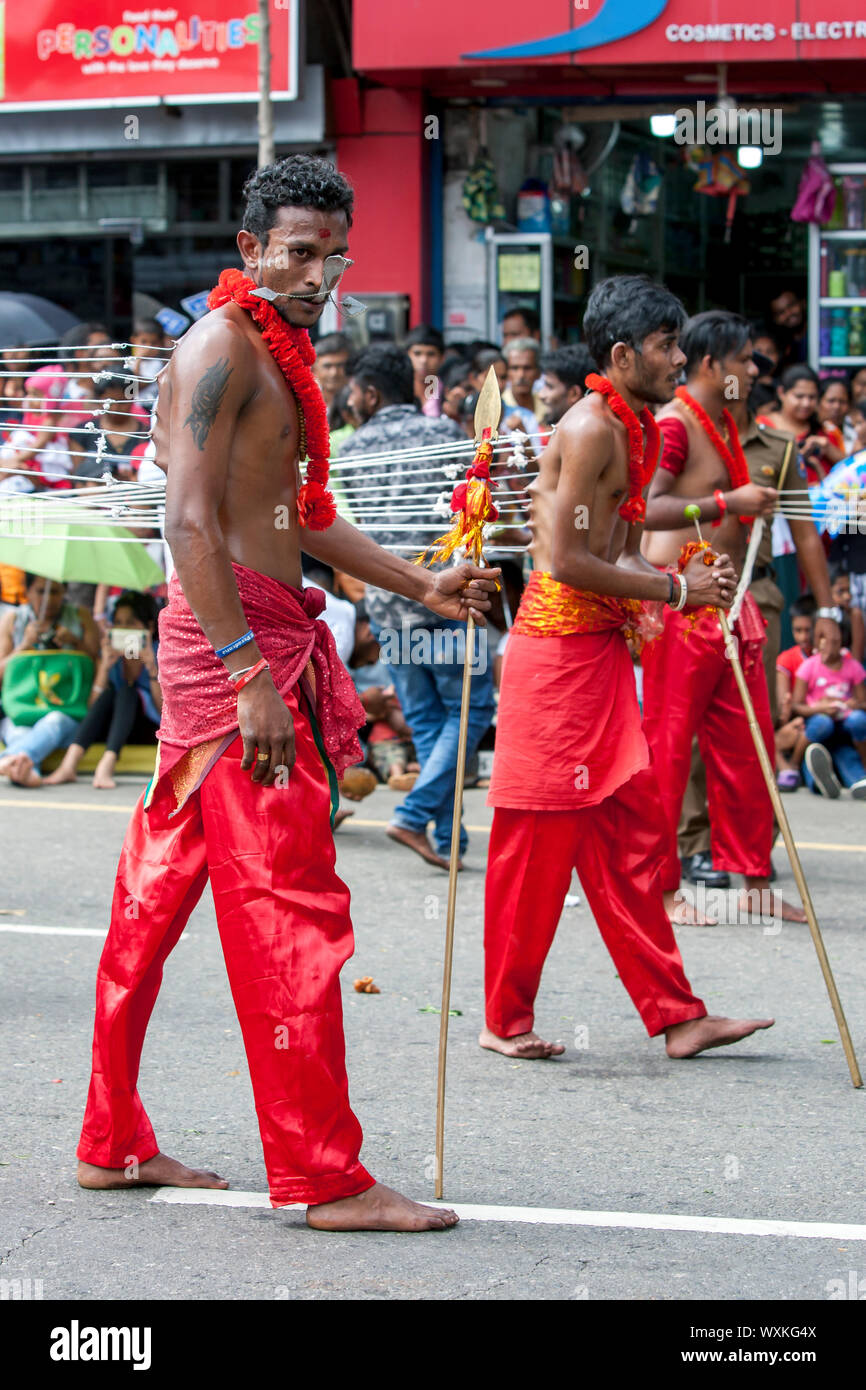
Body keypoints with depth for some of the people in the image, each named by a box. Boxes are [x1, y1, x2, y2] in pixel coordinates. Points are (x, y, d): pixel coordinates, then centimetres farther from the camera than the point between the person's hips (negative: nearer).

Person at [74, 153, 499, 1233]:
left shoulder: (274, 354, 20)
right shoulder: (221, 344, -11)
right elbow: (189, 517, -20)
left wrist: (421, 586, 18)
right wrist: (251, 675, -26)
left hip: (259, 641, 10)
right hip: (233, 639, -10)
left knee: (161, 891, 13)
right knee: (289, 902, -9)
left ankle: (115, 1143, 20)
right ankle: (325, 1177, -6)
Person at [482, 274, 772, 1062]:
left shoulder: (631, 429, 15)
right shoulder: (592, 428, -15)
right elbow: (566, 561, -20)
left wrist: (687, 582, -2)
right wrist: (675, 589, -15)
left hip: (603, 646, 10)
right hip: (559, 647, -10)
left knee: (629, 833, 9)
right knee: (541, 840, -1)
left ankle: (675, 1015, 11)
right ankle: (506, 1019, 9)